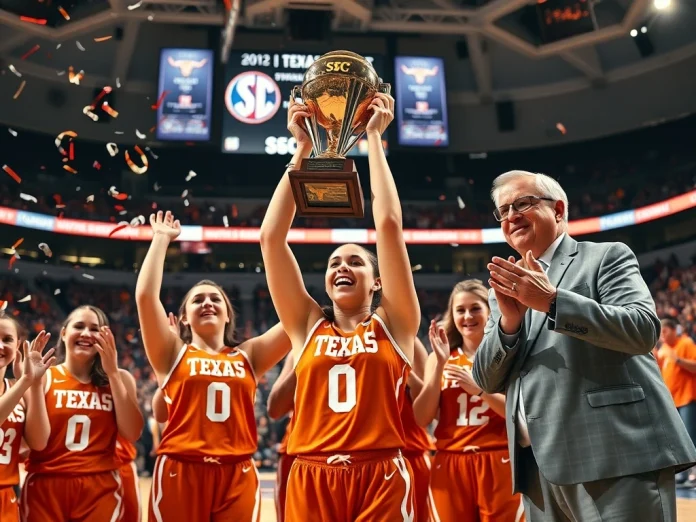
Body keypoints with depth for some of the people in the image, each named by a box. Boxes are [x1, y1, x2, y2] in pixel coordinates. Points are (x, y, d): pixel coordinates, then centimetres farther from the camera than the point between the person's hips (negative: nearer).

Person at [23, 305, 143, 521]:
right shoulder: (45, 378, 1)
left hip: (100, 488, 1)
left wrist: (112, 372, -10)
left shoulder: (120, 378, 4)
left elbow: (132, 434, -9)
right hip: (45, 487, -1)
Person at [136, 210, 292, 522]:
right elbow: (145, 295, -5)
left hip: (237, 478, 1)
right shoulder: (173, 354, 8)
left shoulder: (249, 356, 11)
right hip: (180, 474, -1)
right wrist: (161, 238, 4)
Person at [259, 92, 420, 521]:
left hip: (382, 480, -1)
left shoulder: (393, 324, 5)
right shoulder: (308, 326, 9)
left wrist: (374, 138, 1)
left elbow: (389, 224, -4)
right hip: (310, 482, 2)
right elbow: (271, 237, 3)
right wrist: (302, 149, 3)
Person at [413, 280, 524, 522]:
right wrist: (440, 365, -8)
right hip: (450, 466, 2)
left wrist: (478, 388, -18)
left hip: (498, 464, -2)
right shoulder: (440, 358, 9)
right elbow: (422, 419, -1)